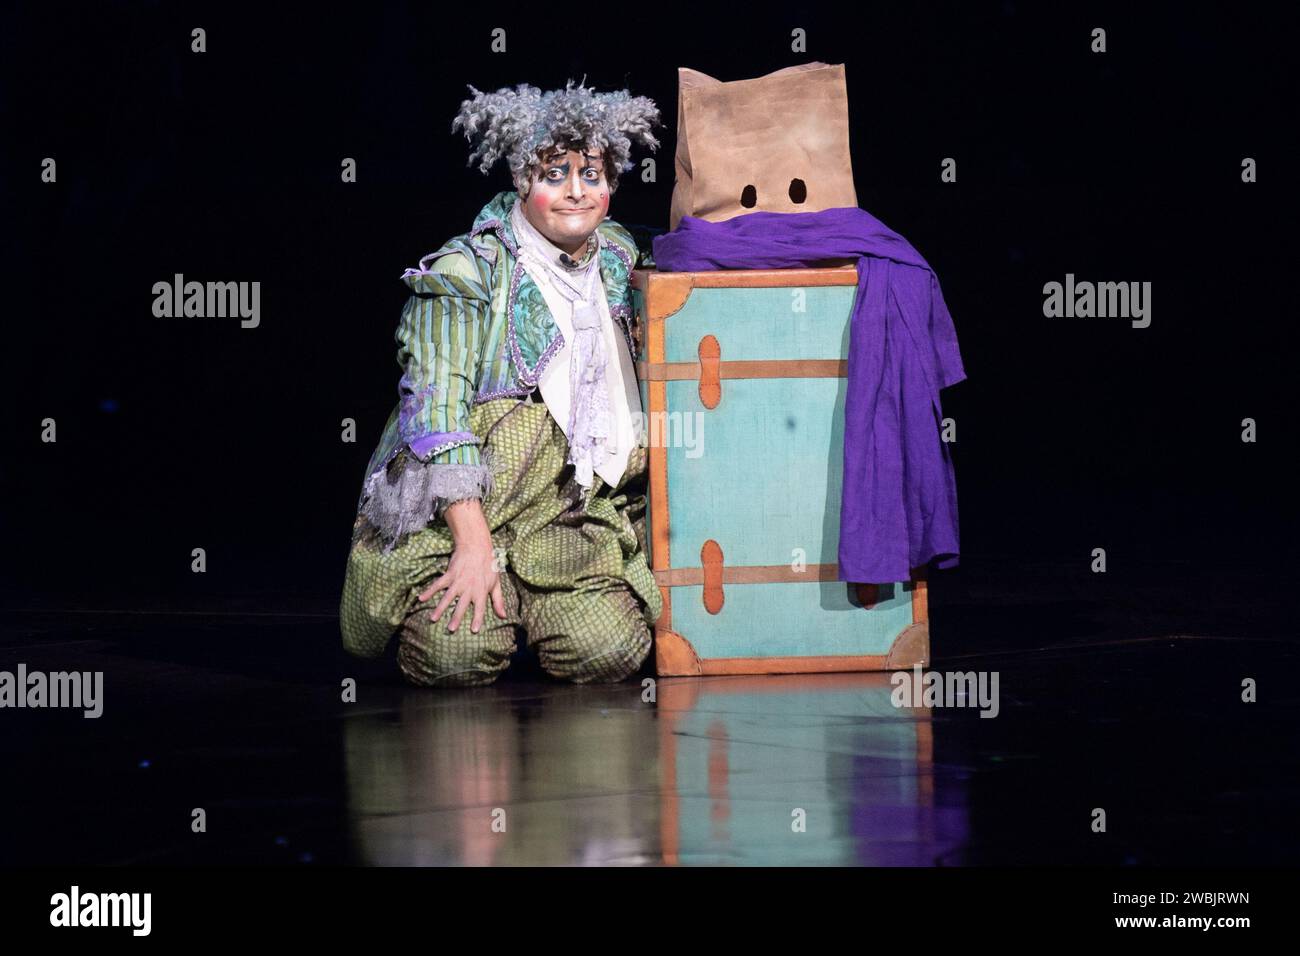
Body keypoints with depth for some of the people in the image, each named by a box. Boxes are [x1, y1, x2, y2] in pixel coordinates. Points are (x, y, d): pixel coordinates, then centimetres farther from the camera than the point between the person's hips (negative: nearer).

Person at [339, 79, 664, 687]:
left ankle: (520, 600, 13)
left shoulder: (619, 258, 11)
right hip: (455, 507, -4)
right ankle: (435, 606, 11)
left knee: (610, 652, -20)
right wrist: (474, 543, -22)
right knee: (460, 657, -26)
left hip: (573, 512, 4)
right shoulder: (466, 272, -7)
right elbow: (437, 408, -14)